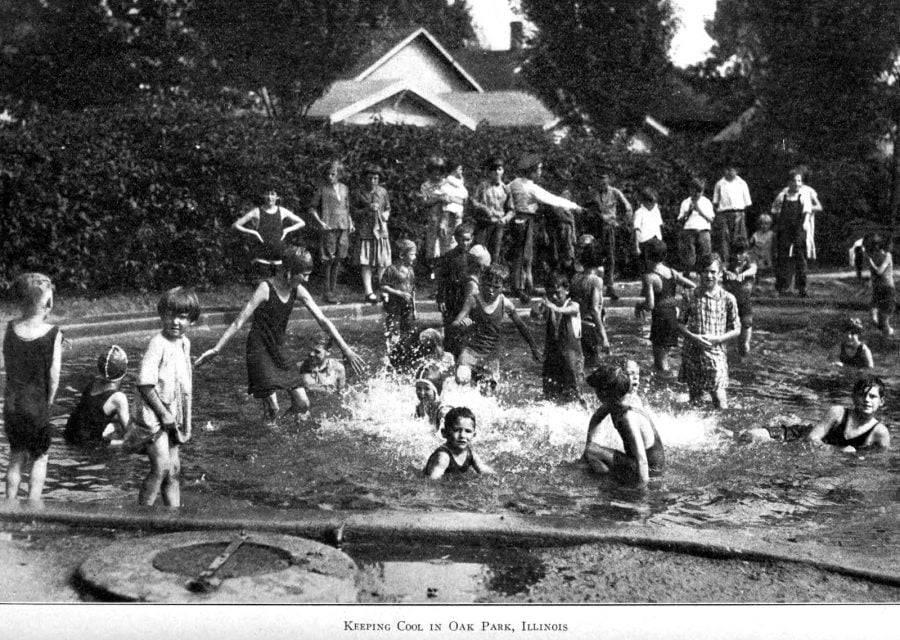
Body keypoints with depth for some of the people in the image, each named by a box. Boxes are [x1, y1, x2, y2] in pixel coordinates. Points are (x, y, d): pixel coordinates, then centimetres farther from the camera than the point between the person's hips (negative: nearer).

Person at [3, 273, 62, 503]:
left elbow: (8, 366, 4)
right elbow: (54, 376, -12)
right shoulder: (53, 333, -15)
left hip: (11, 404, 4)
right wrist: (49, 402, 1)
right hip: (36, 406, -4)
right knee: (40, 458, 13)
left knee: (16, 456, 19)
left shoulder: (11, 328, -4)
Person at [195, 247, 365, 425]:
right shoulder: (266, 289, -18)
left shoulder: (297, 291, 0)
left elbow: (322, 320, 4)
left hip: (278, 352, 6)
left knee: (303, 404, 1)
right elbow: (239, 322, -18)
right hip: (260, 352, -6)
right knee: (272, 407, -14)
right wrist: (216, 349, -22)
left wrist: (346, 349, 3)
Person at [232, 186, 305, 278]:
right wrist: (253, 232, -10)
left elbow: (302, 223, 17)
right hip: (262, 254, -3)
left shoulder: (282, 211, 8)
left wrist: (286, 230, 4)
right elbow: (235, 226, 0)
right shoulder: (256, 212, 0)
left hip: (279, 253, 3)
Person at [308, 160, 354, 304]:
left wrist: (350, 222, 9)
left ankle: (333, 291, 16)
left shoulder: (344, 188, 12)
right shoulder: (322, 188, -1)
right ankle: (327, 292, 3)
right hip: (328, 228, -4)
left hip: (343, 228, 5)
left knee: (338, 259, 7)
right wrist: (320, 222, -12)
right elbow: (312, 208, 1)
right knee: (328, 260, -4)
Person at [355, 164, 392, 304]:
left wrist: (385, 215, -4)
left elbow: (388, 208, 18)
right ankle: (368, 292, -6)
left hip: (381, 229, 2)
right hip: (365, 229, -2)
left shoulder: (383, 192, 9)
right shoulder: (360, 193, 4)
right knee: (366, 262, -7)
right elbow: (355, 211, 7)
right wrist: (367, 209, -10)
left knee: (382, 263, 1)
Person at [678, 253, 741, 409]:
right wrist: (693, 337, -12)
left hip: (716, 353, -1)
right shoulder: (691, 297, 1)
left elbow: (736, 330, 4)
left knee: (719, 399, -6)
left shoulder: (728, 299, -2)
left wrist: (717, 339, -12)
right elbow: (681, 324, 7)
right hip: (692, 353, 2)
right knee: (694, 400, 10)